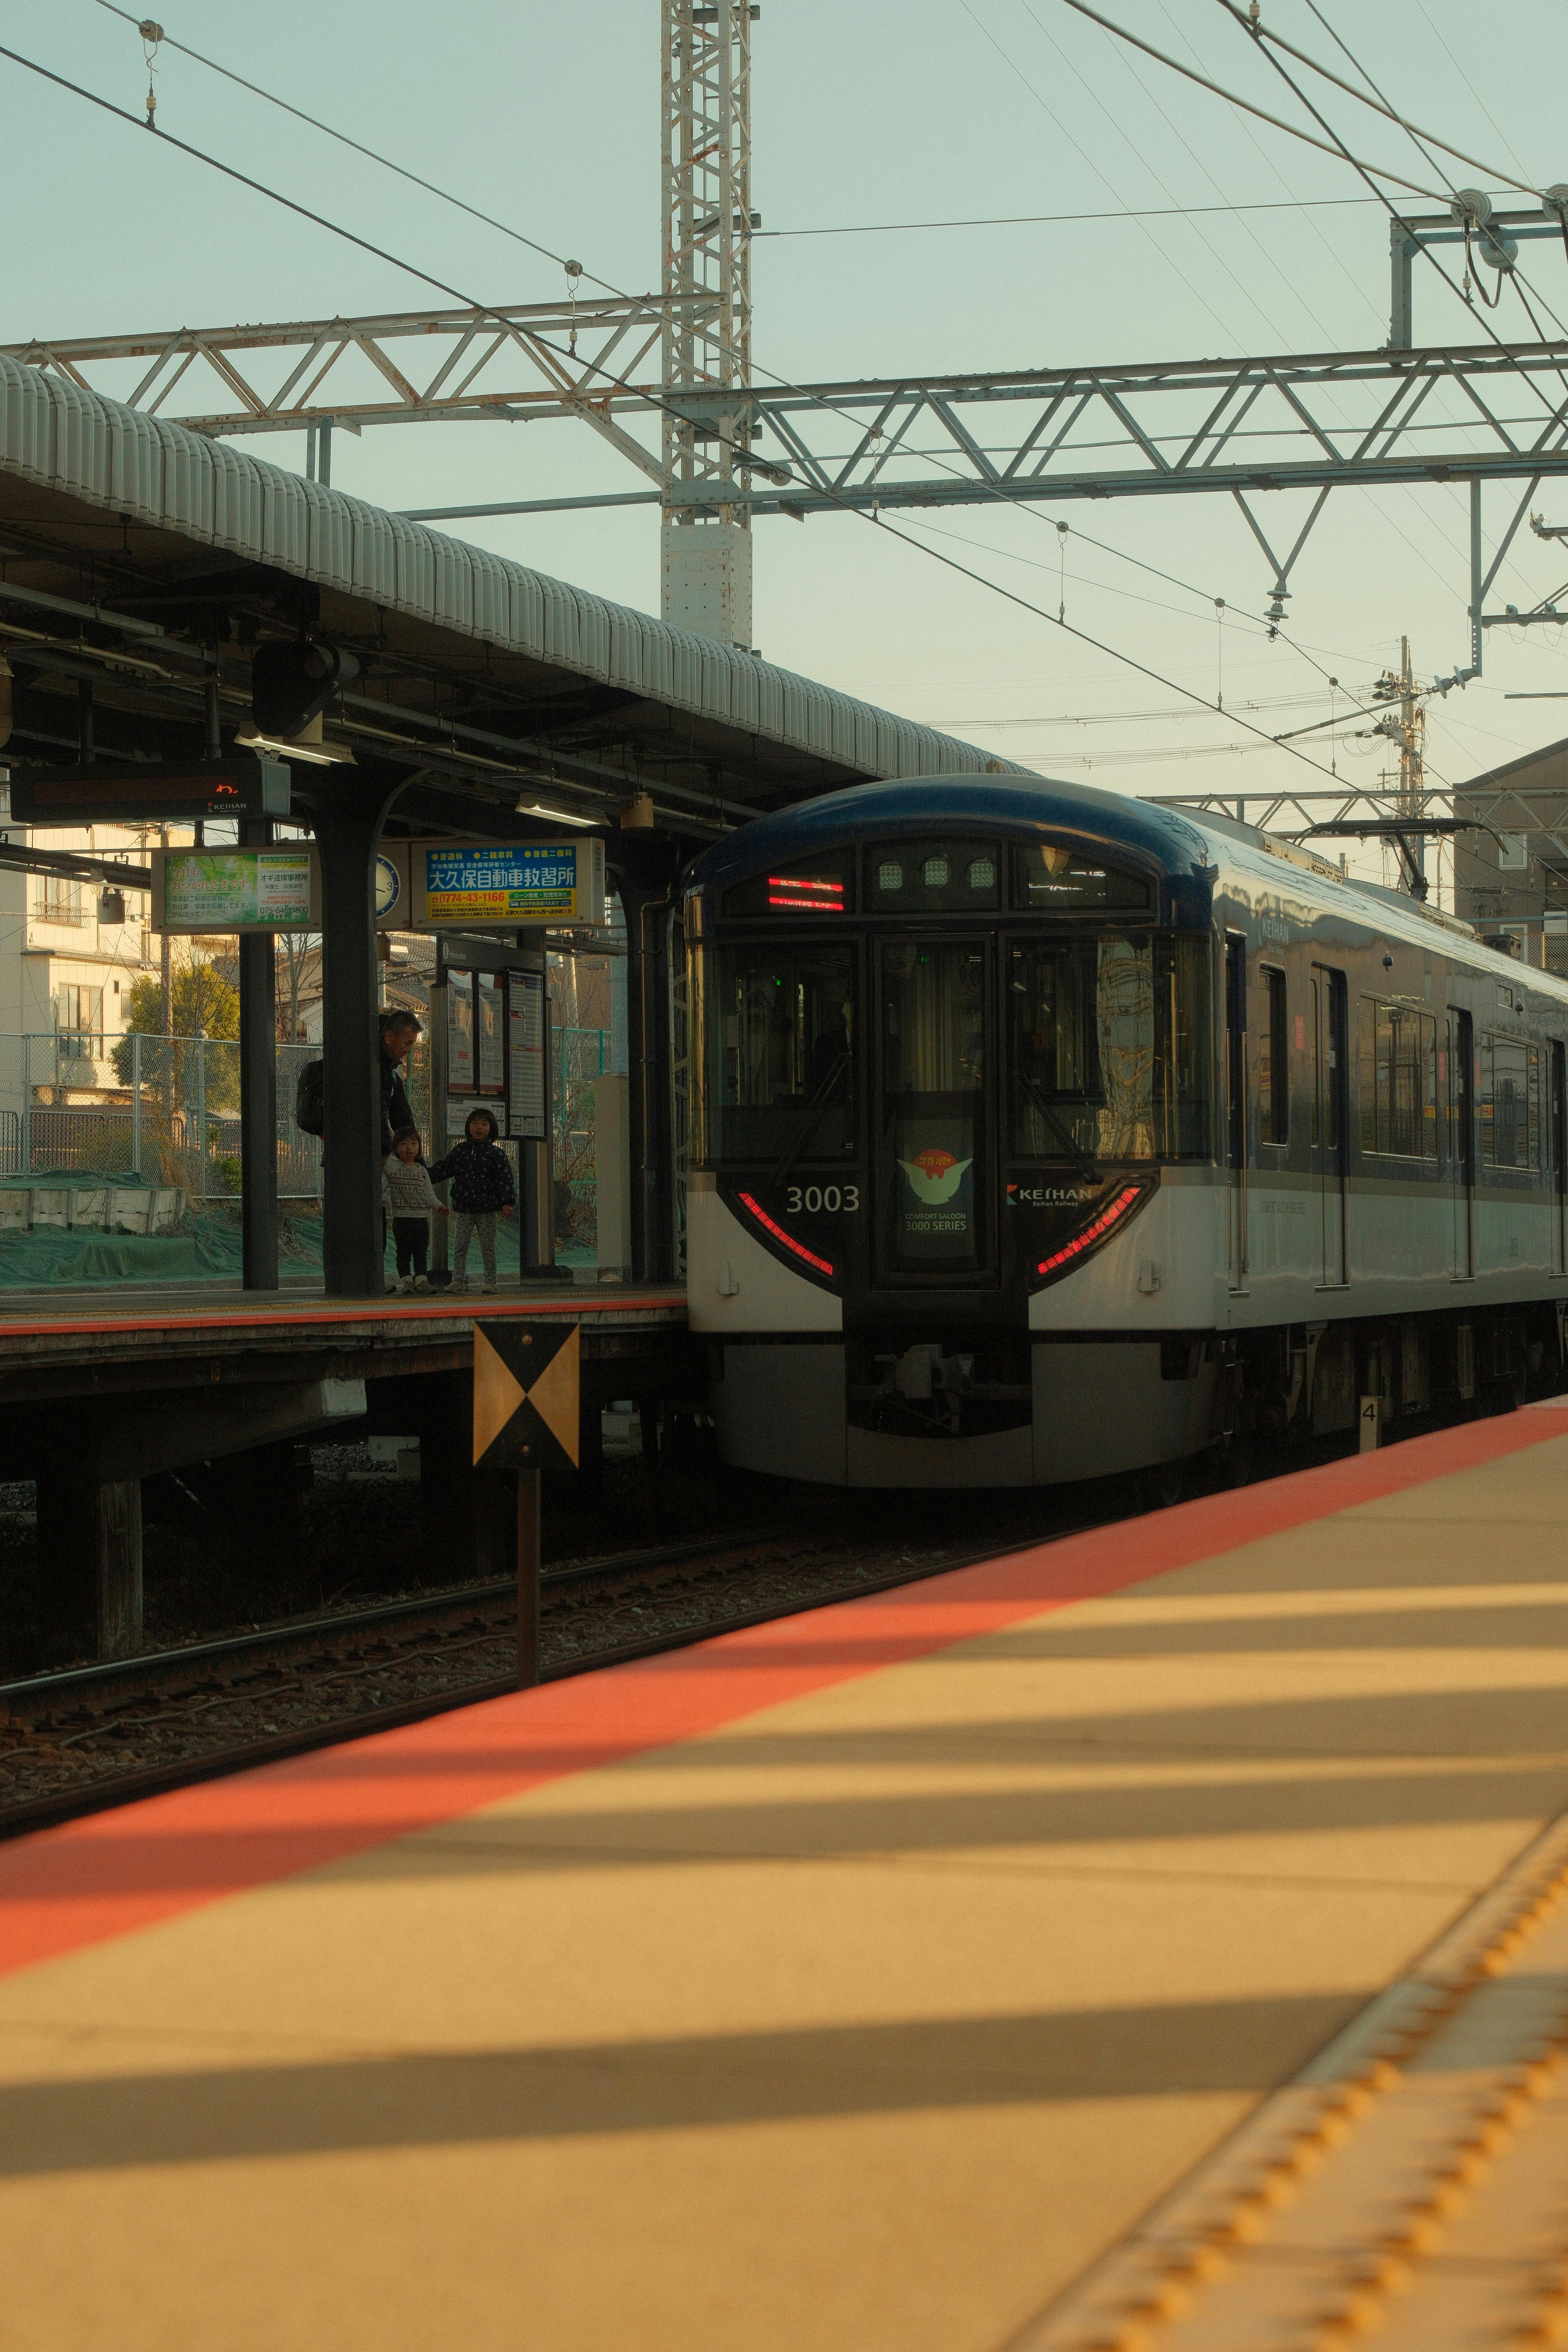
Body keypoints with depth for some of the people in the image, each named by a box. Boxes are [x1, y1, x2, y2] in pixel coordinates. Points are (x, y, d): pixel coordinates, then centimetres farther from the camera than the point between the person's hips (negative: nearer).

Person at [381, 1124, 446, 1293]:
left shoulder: (422, 1171, 11)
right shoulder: (391, 1166, -1)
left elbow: (429, 1193, 11)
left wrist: (438, 1207, -2)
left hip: (422, 1217, 4)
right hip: (401, 1217, -4)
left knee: (421, 1252, 6)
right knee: (404, 1252, -1)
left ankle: (422, 1279, 10)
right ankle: (406, 1280, 4)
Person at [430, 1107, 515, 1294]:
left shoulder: (496, 1154, -1)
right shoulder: (459, 1151, 9)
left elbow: (505, 1179, -6)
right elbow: (444, 1169, 16)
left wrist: (507, 1202, -15)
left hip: (487, 1209, -3)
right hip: (464, 1208, 3)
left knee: (487, 1248, 2)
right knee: (459, 1247, 1)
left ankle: (490, 1282, 8)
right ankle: (459, 1280, 5)